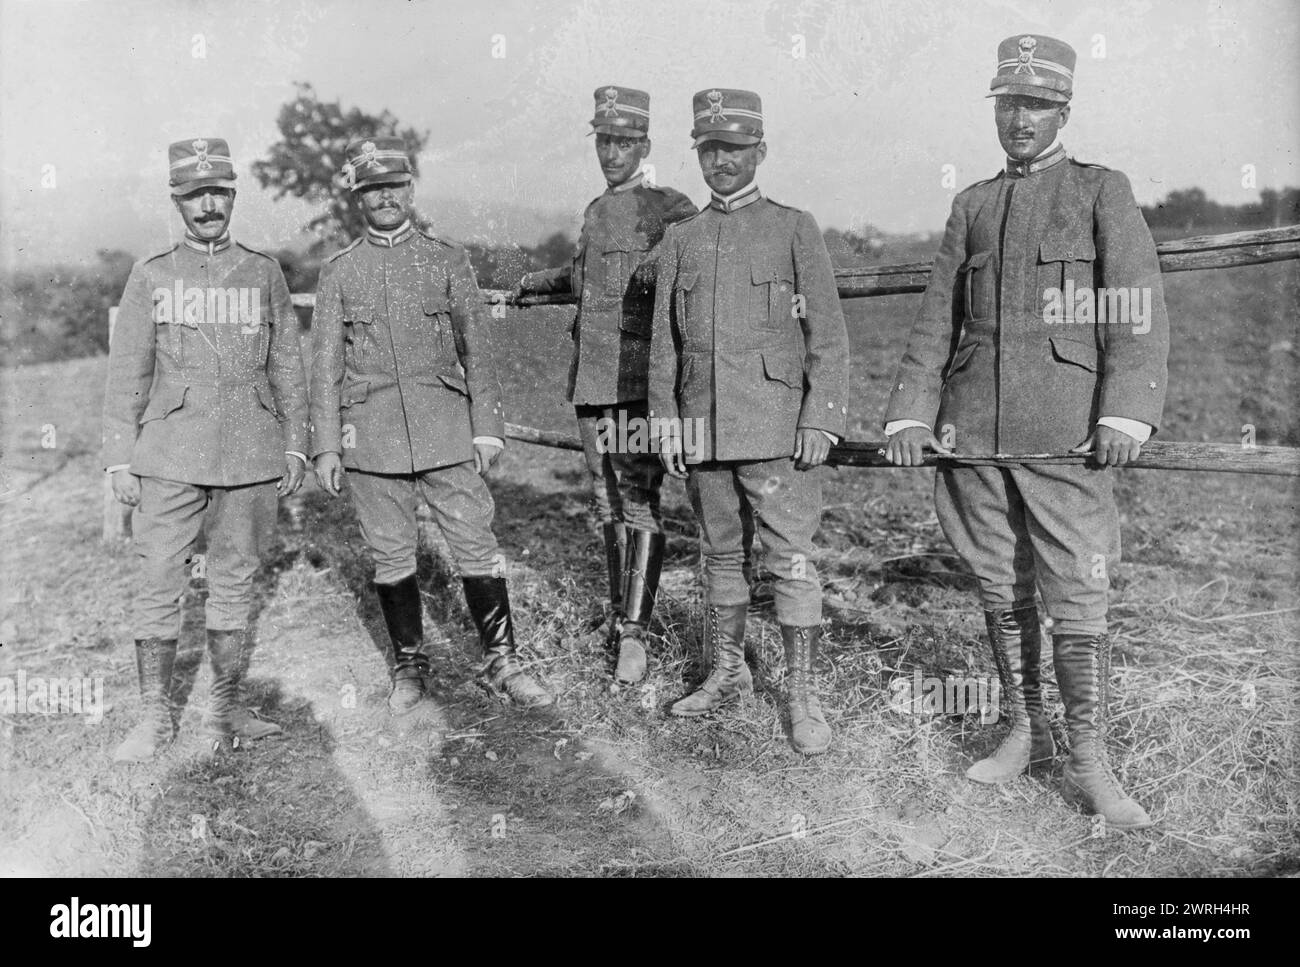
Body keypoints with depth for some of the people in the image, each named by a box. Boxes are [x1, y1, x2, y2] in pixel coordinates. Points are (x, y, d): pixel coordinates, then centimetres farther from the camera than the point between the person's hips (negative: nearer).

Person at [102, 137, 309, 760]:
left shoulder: (264, 273, 9)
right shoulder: (150, 276, 6)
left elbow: (287, 367, 11)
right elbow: (125, 375, 6)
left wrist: (295, 446, 5)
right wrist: (120, 460, 1)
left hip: (250, 459, 1)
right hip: (169, 460, -1)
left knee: (233, 585, 8)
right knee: (158, 587, 1)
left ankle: (226, 709, 19)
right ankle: (156, 717, 15)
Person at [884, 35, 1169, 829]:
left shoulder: (1104, 192, 6)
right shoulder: (972, 206, 16)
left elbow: (1138, 311, -5)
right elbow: (937, 321, 12)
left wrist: (1127, 412, -17)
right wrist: (911, 414, 2)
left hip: (1067, 435, -3)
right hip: (974, 434, 4)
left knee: (1078, 601, -3)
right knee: (1001, 593, 10)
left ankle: (1090, 764, 9)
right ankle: (1025, 731, 25)